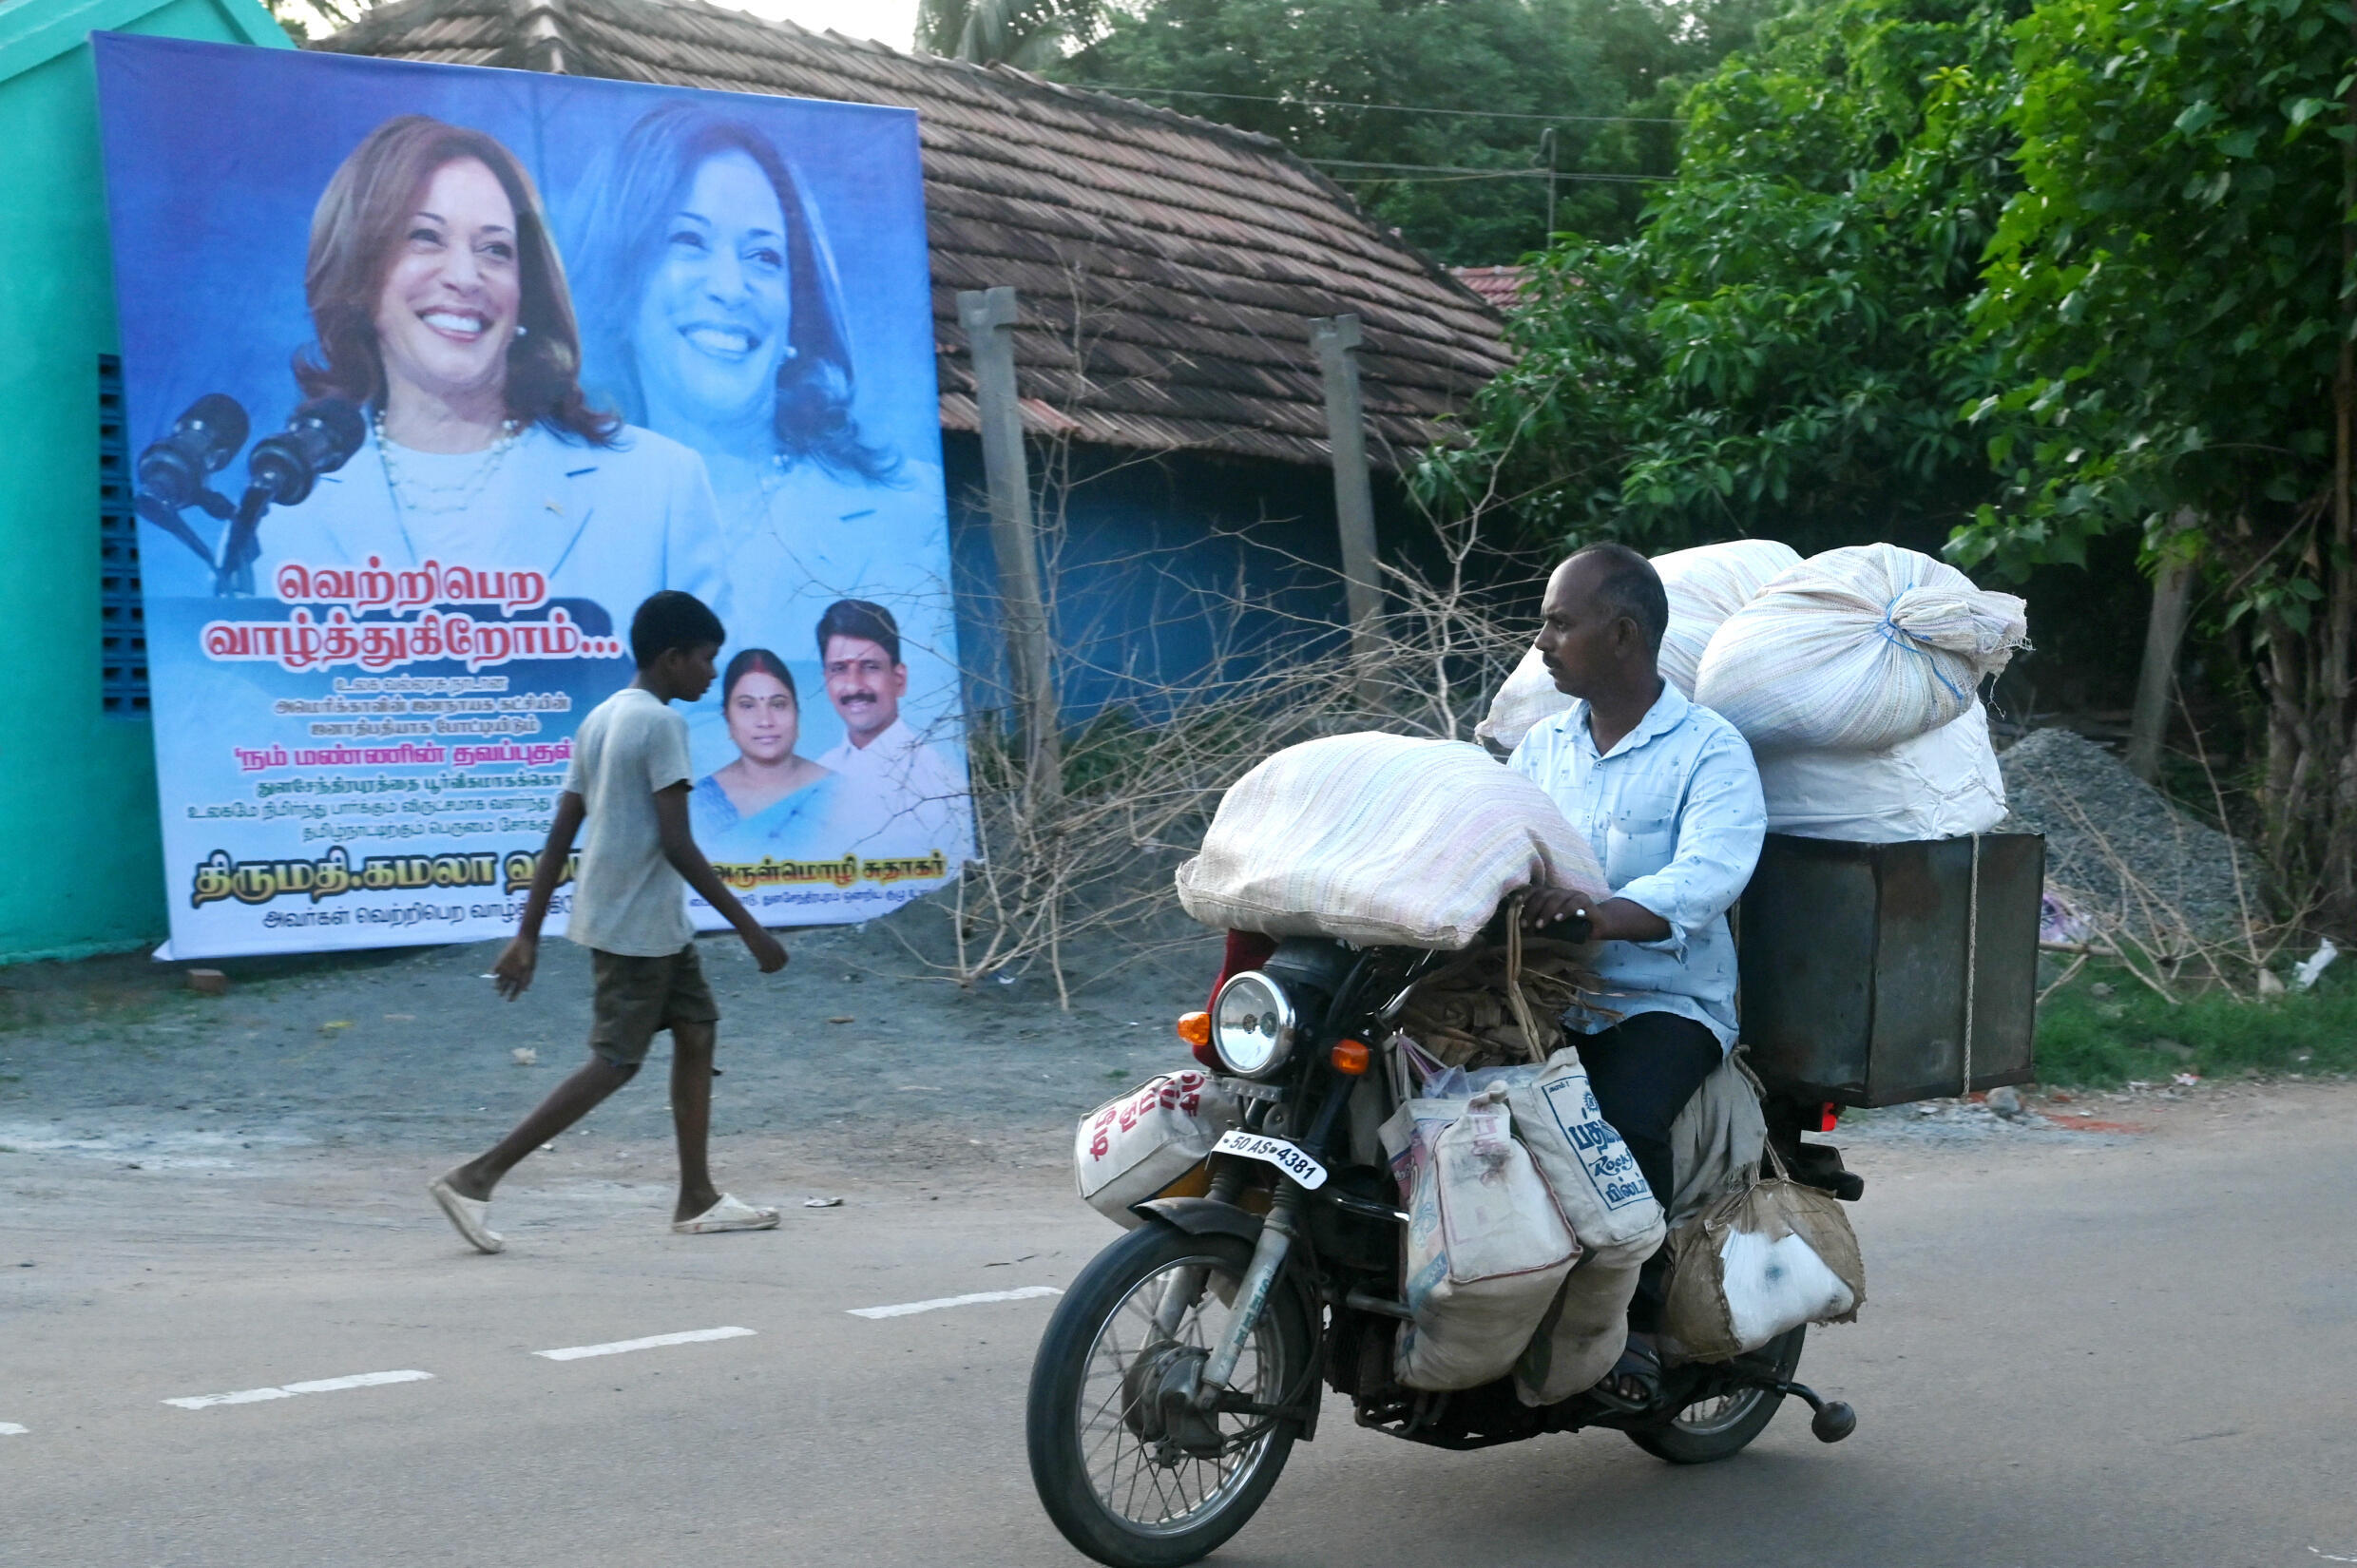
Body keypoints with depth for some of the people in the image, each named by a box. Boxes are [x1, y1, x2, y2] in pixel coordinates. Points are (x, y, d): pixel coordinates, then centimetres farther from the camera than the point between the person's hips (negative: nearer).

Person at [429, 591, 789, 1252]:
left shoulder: (600, 718, 11)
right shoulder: (660, 722, -16)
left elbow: (560, 835, 11)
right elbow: (676, 844, -21)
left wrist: (528, 932, 12)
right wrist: (749, 928, -18)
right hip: (638, 924, -9)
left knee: (696, 1030, 14)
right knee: (613, 1063, -5)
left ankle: (697, 1198, 17)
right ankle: (475, 1178, -6)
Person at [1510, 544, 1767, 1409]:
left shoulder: (1709, 752, -3)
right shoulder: (1542, 747, 17)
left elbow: (1708, 877, -19)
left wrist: (1602, 912, -38)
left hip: (1665, 1004, -5)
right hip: (1539, 996, 5)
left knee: (1623, 1122, -34)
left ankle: (1634, 1324, -16)